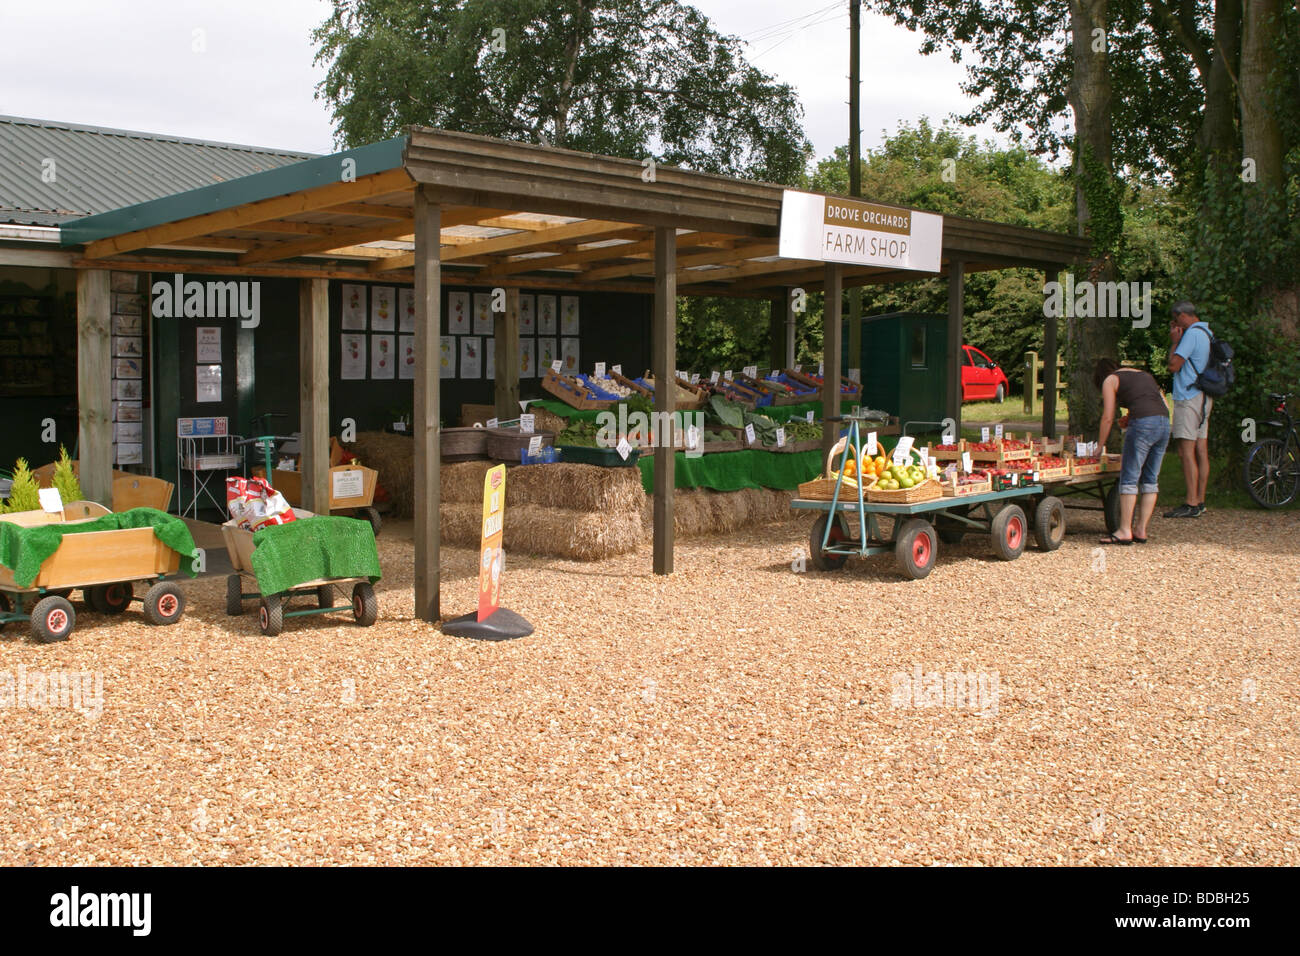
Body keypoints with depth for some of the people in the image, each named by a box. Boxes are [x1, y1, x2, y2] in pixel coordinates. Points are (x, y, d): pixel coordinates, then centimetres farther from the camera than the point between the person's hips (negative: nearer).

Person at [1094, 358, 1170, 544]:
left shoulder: (1110, 380, 12)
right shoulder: (1145, 375, 30)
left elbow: (1108, 418, 7)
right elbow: (1166, 406, 22)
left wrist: (1099, 446, 17)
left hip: (1144, 424, -7)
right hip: (1164, 423, 7)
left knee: (1129, 478, -2)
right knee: (1150, 479, 11)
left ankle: (1125, 531, -3)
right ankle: (1141, 530, 13)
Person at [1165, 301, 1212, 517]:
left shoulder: (1192, 334, -13)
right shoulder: (1206, 333, 18)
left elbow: (1173, 365, -15)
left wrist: (1174, 341, -6)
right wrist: (1176, 340, 16)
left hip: (1189, 398, -10)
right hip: (1203, 398, 10)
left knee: (1187, 452, -10)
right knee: (1201, 451, 9)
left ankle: (1191, 504, -12)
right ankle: (1200, 501, 13)